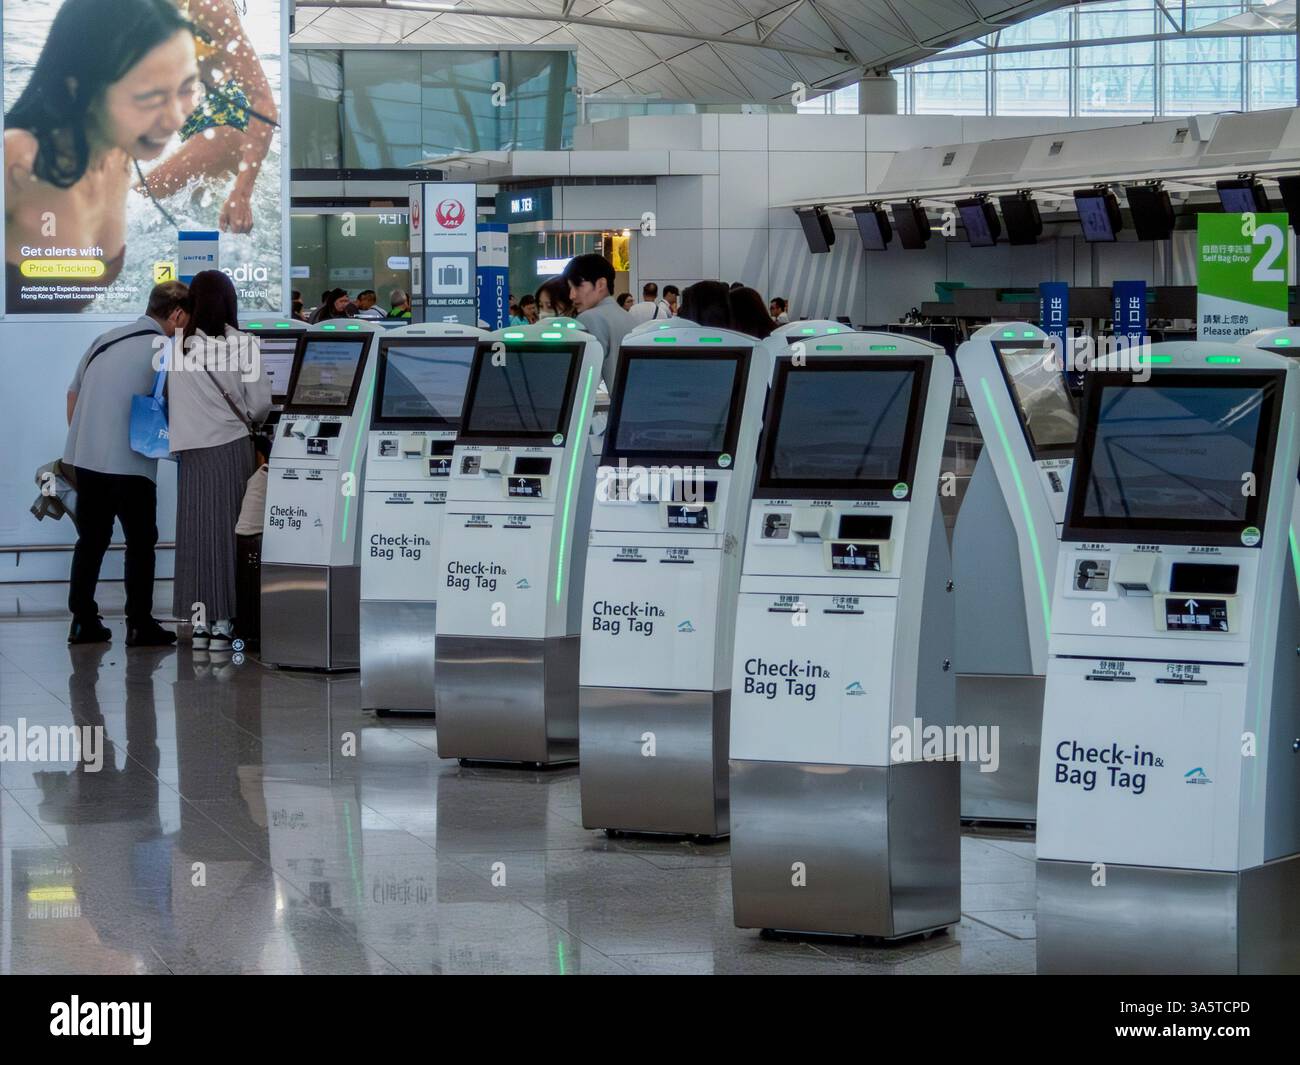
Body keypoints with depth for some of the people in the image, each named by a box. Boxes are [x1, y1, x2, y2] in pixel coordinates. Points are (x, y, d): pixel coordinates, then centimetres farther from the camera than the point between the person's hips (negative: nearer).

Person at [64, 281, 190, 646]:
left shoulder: (104, 340, 13)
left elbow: (73, 394, 19)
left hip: (84, 456, 7)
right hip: (129, 462, -7)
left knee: (91, 538, 14)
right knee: (141, 541, 4)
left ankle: (82, 621, 15)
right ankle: (139, 625, 4)